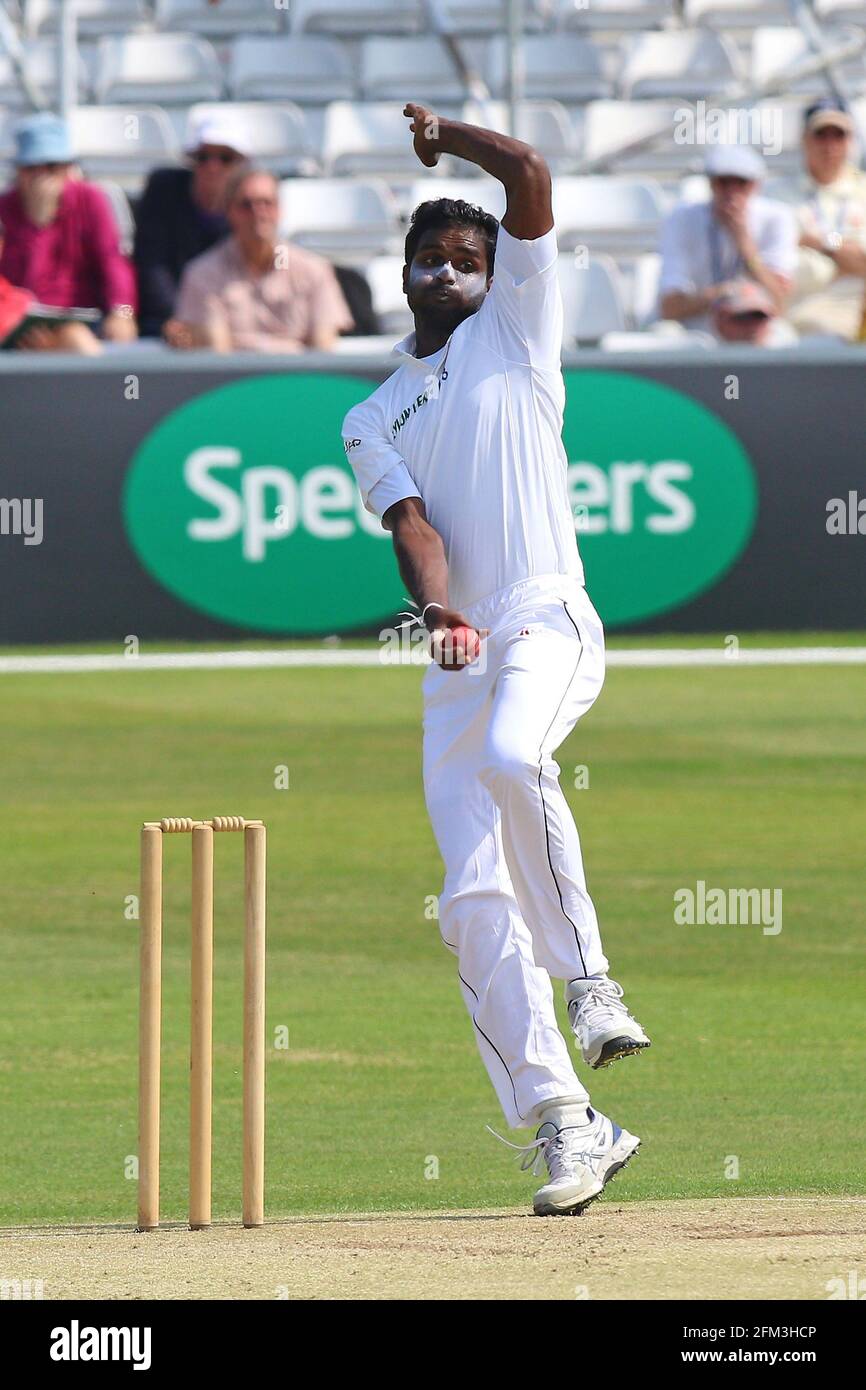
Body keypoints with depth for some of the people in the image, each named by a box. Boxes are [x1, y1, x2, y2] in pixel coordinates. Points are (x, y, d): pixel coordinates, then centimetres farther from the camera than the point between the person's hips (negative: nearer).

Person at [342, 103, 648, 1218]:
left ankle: (588, 979, -23)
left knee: (512, 759, -37)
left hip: (547, 621, -4)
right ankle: (565, 1125, -4)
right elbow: (408, 520, 0)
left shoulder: (513, 331, 12)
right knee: (475, 903, -6)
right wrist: (438, 607, -20)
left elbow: (527, 170, 1)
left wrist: (438, 134, 17)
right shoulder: (371, 421, 20)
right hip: (455, 664, 4)